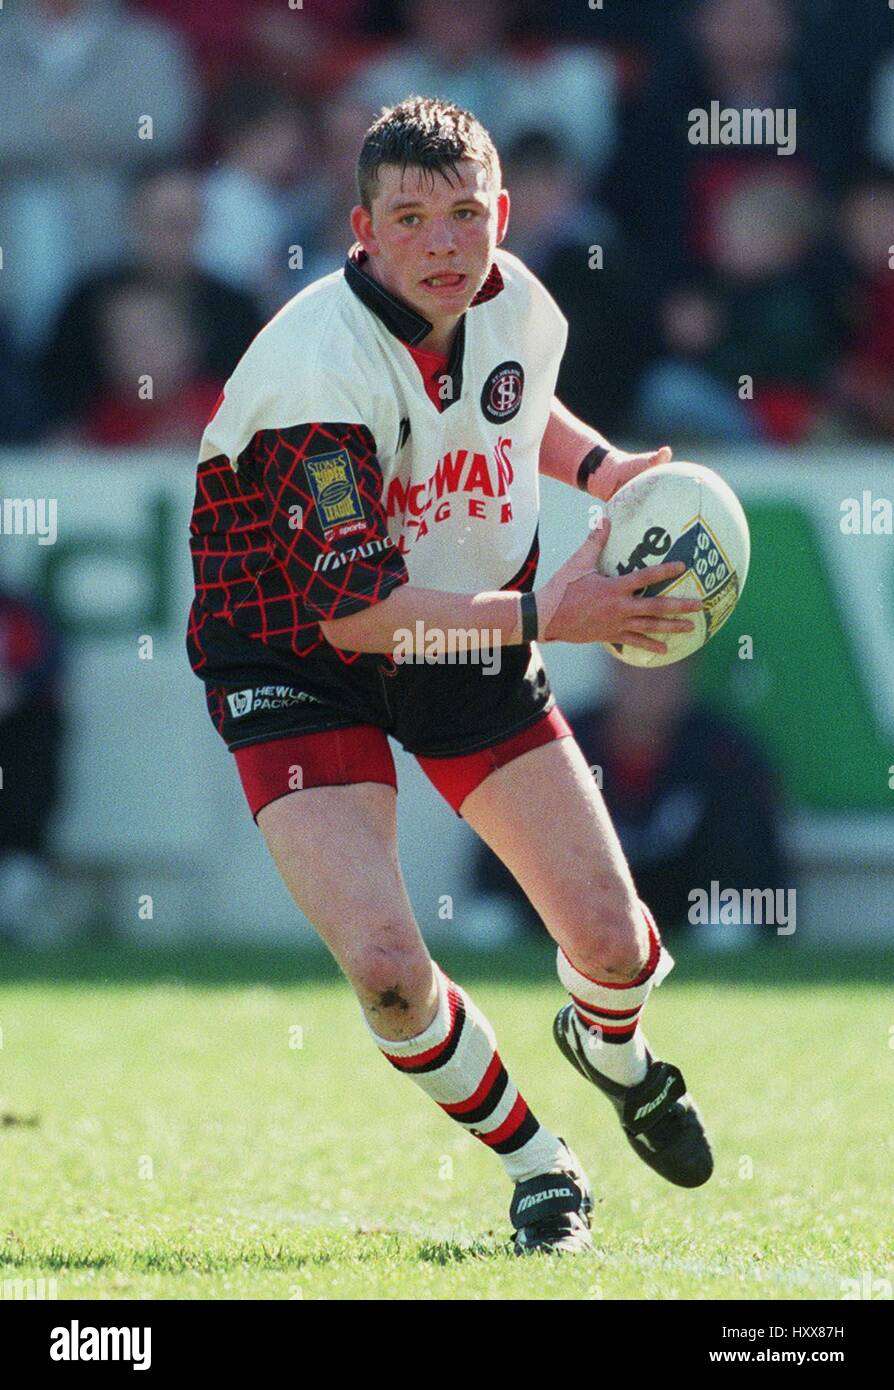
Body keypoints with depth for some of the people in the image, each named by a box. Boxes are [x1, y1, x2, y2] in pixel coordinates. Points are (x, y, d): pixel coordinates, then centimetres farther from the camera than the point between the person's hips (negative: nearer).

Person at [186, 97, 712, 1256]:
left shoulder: (516, 304, -8)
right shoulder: (318, 369, -30)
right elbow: (354, 607, -31)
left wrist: (601, 466, 1)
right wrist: (547, 615, -31)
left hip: (470, 643, 6)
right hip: (298, 661, -6)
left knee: (613, 939, 2)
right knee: (385, 965, -22)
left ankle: (613, 1050, 43)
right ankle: (536, 1166, 7)